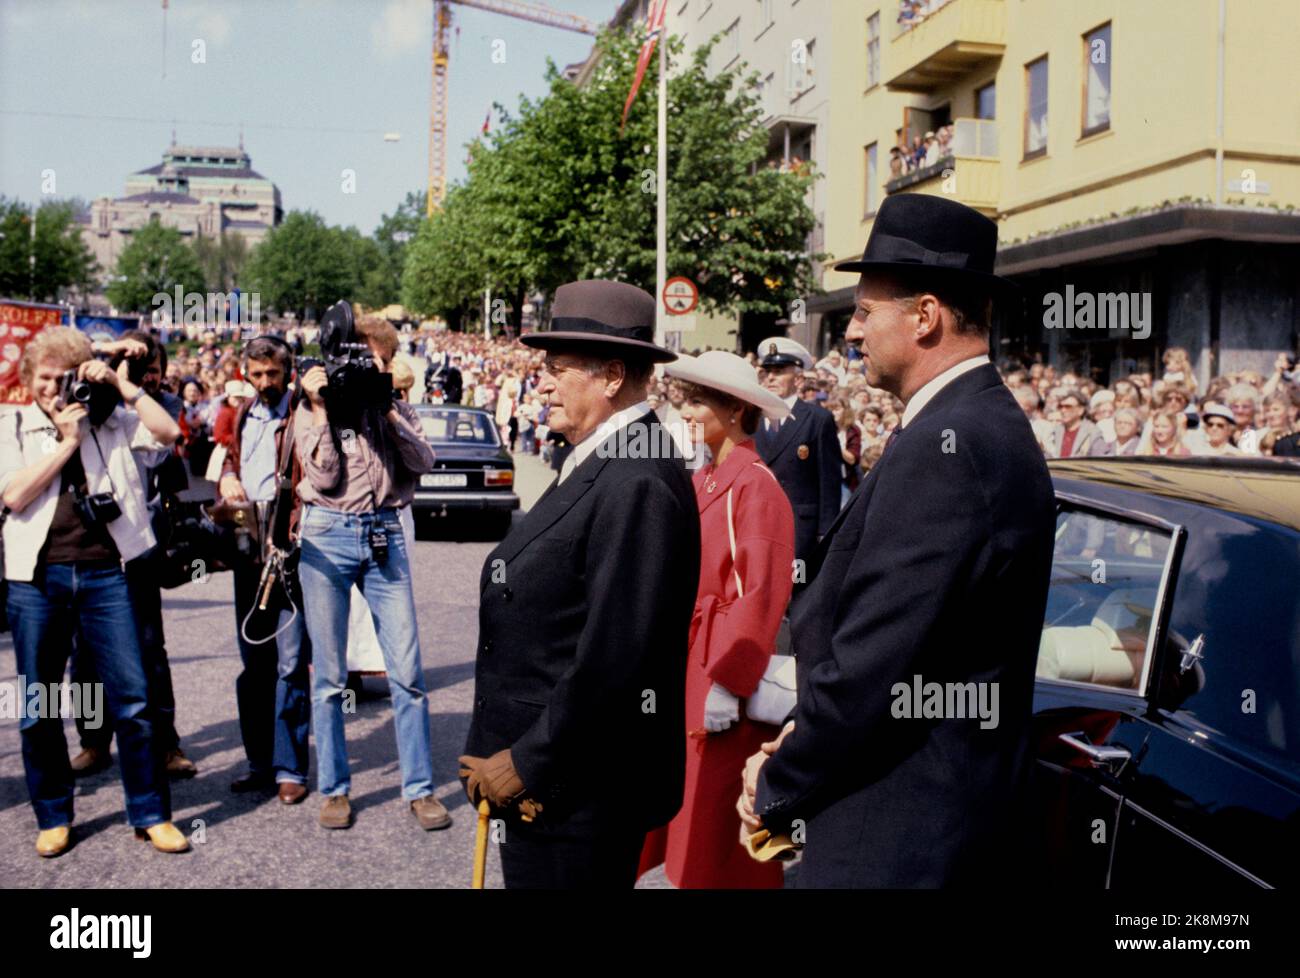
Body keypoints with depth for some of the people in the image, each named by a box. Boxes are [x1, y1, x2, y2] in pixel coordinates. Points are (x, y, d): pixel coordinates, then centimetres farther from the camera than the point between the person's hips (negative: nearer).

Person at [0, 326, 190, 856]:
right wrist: (67, 440, -6)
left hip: (105, 573, -1)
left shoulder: (111, 418, 8)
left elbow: (167, 433, -7)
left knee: (133, 697, -2)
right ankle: (53, 816, 25)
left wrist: (121, 382, -6)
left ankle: (151, 814, 9)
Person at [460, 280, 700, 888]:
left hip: (578, 792, -9)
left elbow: (616, 652, -25)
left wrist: (528, 763, -16)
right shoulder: (596, 464, 10)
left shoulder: (639, 483, -21)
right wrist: (499, 749, 12)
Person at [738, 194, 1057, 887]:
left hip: (901, 841, -9)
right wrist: (808, 739, 4)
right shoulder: (991, 425, 8)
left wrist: (777, 789, -9)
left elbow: (869, 667, -24)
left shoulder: (941, 446, -23)